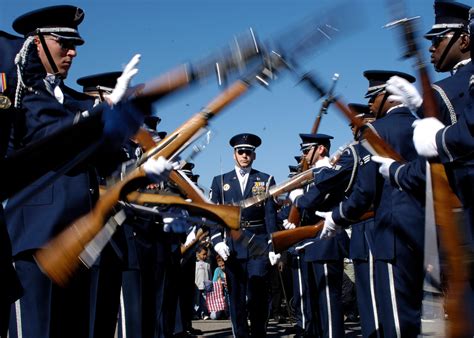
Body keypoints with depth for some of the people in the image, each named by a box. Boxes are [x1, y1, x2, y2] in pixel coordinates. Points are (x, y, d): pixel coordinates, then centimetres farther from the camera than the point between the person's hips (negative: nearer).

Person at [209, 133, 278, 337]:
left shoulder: (266, 180, 10)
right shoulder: (220, 181, 12)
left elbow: (271, 215, 3)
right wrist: (217, 241, -8)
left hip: (259, 246, -1)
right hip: (232, 247, 1)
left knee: (257, 295, -3)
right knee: (236, 296, 6)